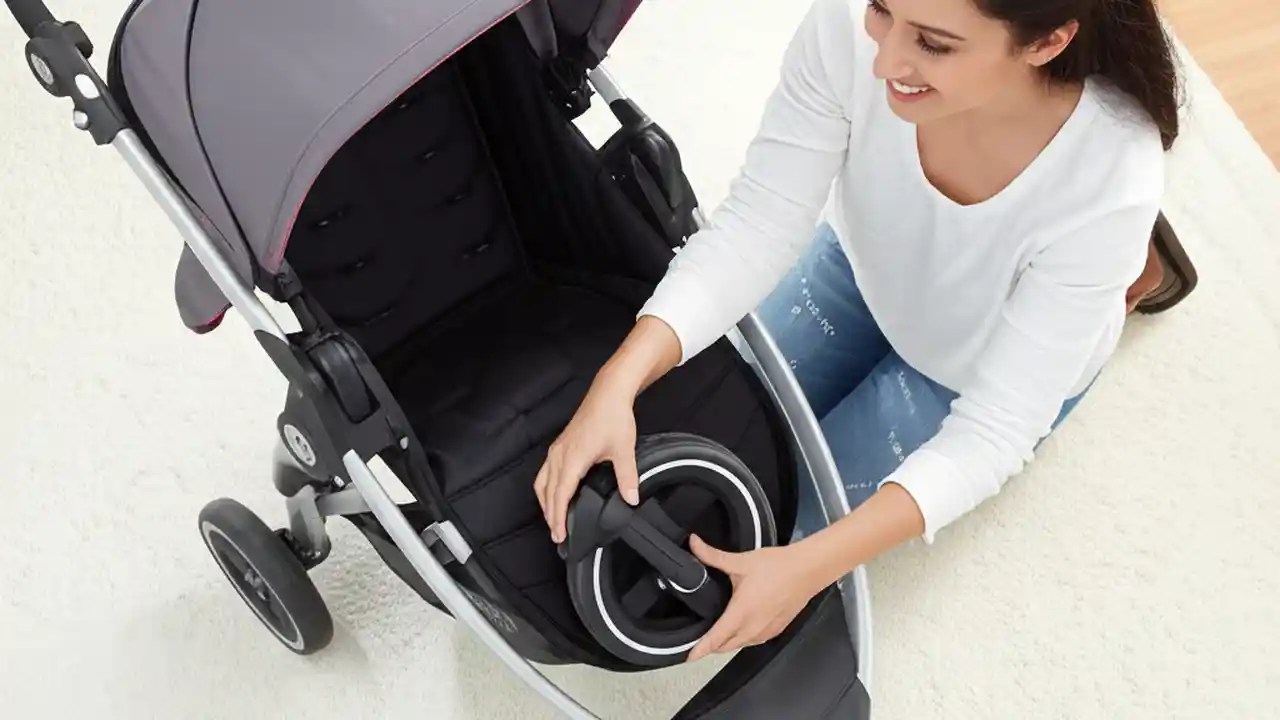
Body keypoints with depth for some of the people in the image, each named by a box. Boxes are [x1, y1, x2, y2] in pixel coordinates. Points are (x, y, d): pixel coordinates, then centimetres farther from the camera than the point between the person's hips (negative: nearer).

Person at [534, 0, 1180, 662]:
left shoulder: (1108, 183, -41)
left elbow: (996, 428, -33)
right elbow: (758, 223, -28)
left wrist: (810, 565, -42)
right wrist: (617, 384, -41)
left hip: (982, 368, -3)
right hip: (867, 268, 3)